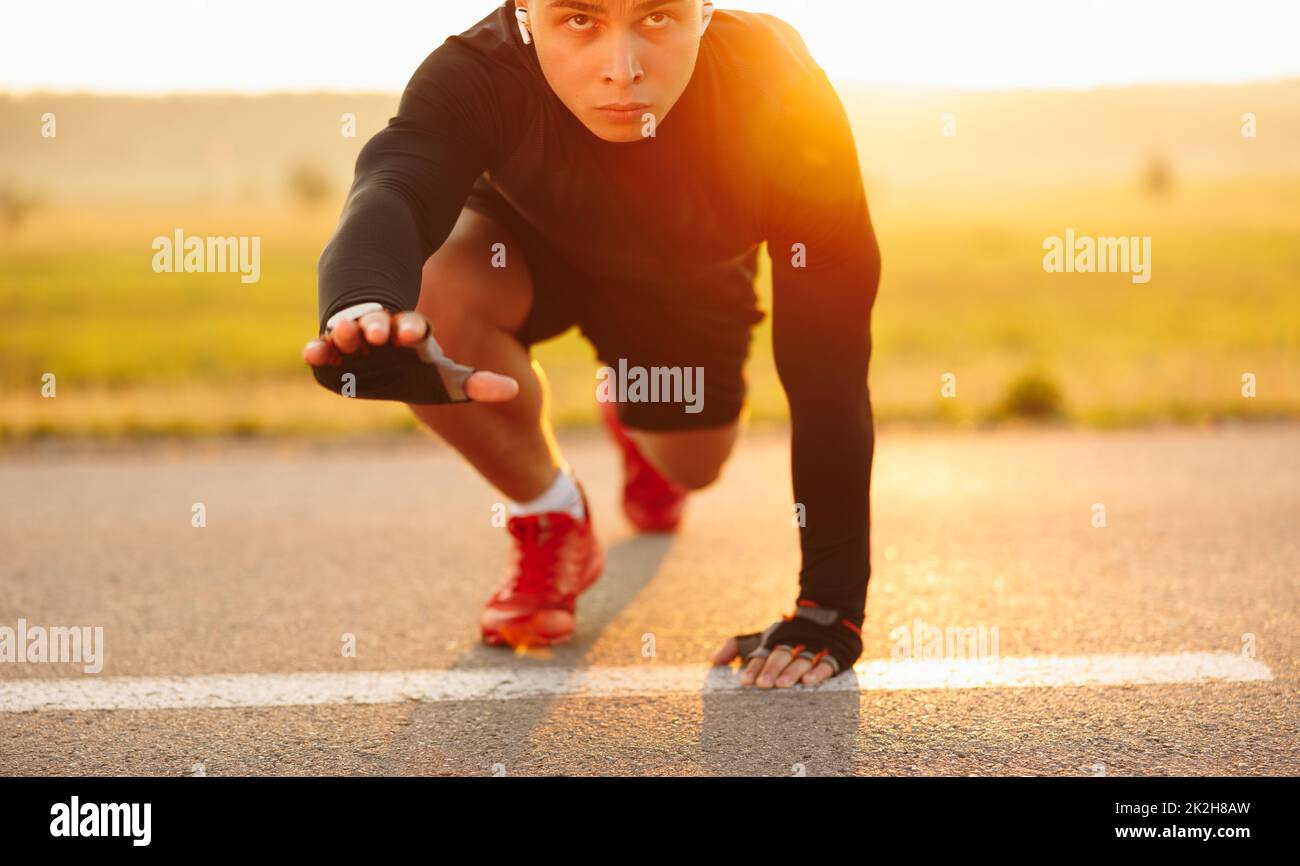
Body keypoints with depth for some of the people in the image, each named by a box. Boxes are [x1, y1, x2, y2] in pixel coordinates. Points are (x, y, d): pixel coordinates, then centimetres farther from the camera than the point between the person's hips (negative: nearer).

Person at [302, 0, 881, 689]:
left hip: (689, 281, 1)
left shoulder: (787, 107, -40)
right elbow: (393, 187, -61)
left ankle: (640, 429, 54)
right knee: (425, 296, -33)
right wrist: (364, 304, -88)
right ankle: (549, 514, -3)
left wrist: (831, 609, -39)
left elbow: (828, 372, -38)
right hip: (527, 240, -1)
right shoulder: (475, 77, -41)